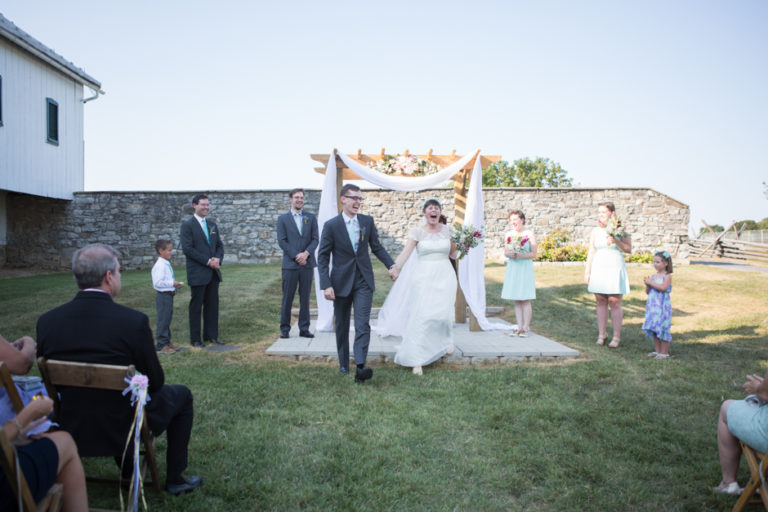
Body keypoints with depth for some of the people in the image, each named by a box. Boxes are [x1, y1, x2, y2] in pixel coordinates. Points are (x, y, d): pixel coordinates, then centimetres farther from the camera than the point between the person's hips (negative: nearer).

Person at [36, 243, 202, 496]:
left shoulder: (47, 321, -10)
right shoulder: (134, 321, -24)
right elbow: (155, 381, -12)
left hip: (70, 430, 6)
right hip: (122, 430, -5)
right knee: (181, 395, 21)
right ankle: (175, 478, 27)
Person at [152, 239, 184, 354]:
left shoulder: (167, 264, 12)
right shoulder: (160, 265, -19)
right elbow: (157, 282, -25)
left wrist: (175, 284, 8)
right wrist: (172, 283, -22)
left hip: (169, 295, 10)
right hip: (163, 296, -10)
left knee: (167, 319, 16)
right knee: (163, 320, -3)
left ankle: (167, 342, 26)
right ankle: (161, 345, 4)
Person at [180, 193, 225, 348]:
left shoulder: (212, 225, 16)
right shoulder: (187, 225, -5)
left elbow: (220, 245, 16)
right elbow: (187, 248, -13)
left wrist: (218, 259, -6)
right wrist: (208, 261, -16)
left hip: (213, 272, 6)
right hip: (197, 273, -6)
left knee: (212, 305, 9)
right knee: (196, 306, 1)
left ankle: (211, 335, 17)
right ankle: (195, 339, 10)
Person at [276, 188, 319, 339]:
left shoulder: (311, 218, 12)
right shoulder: (283, 218, 6)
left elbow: (315, 239, 4)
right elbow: (282, 241, -2)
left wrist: (306, 253, -13)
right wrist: (296, 256, -12)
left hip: (307, 264, 2)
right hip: (290, 264, -2)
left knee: (305, 298, 6)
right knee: (287, 298, 1)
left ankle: (304, 329, 12)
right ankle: (284, 329, 10)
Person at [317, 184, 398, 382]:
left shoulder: (368, 221, 3)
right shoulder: (331, 225, -7)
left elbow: (377, 246, 13)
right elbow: (323, 257, -6)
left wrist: (391, 265, -1)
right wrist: (326, 285, -14)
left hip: (363, 282, 1)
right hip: (341, 282, -1)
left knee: (363, 325, -11)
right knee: (342, 326, 11)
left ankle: (360, 367, -16)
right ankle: (343, 364, 27)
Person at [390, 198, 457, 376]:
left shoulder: (446, 230, 8)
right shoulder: (417, 232, -1)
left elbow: (453, 254, 15)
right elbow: (405, 253, -11)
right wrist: (394, 268, -26)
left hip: (444, 277, 2)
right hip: (423, 278, -2)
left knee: (441, 313, -9)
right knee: (421, 316, -8)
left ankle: (446, 339, 27)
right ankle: (417, 360, -1)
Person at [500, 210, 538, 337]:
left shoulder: (529, 234, -4)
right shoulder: (508, 234, 10)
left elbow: (533, 254, -6)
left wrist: (520, 255, -19)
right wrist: (509, 254, -9)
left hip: (525, 268, -4)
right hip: (512, 268, 5)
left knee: (525, 300, -3)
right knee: (516, 300, 6)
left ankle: (526, 328, 4)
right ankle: (519, 327, 12)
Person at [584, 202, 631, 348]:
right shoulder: (595, 231, 10)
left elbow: (629, 249, -5)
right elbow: (591, 252, 11)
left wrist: (616, 241, -20)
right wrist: (587, 272, 8)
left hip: (614, 270, -3)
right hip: (598, 269, 3)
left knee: (614, 303, -4)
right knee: (600, 303, 4)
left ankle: (616, 337, 4)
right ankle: (601, 335, 12)